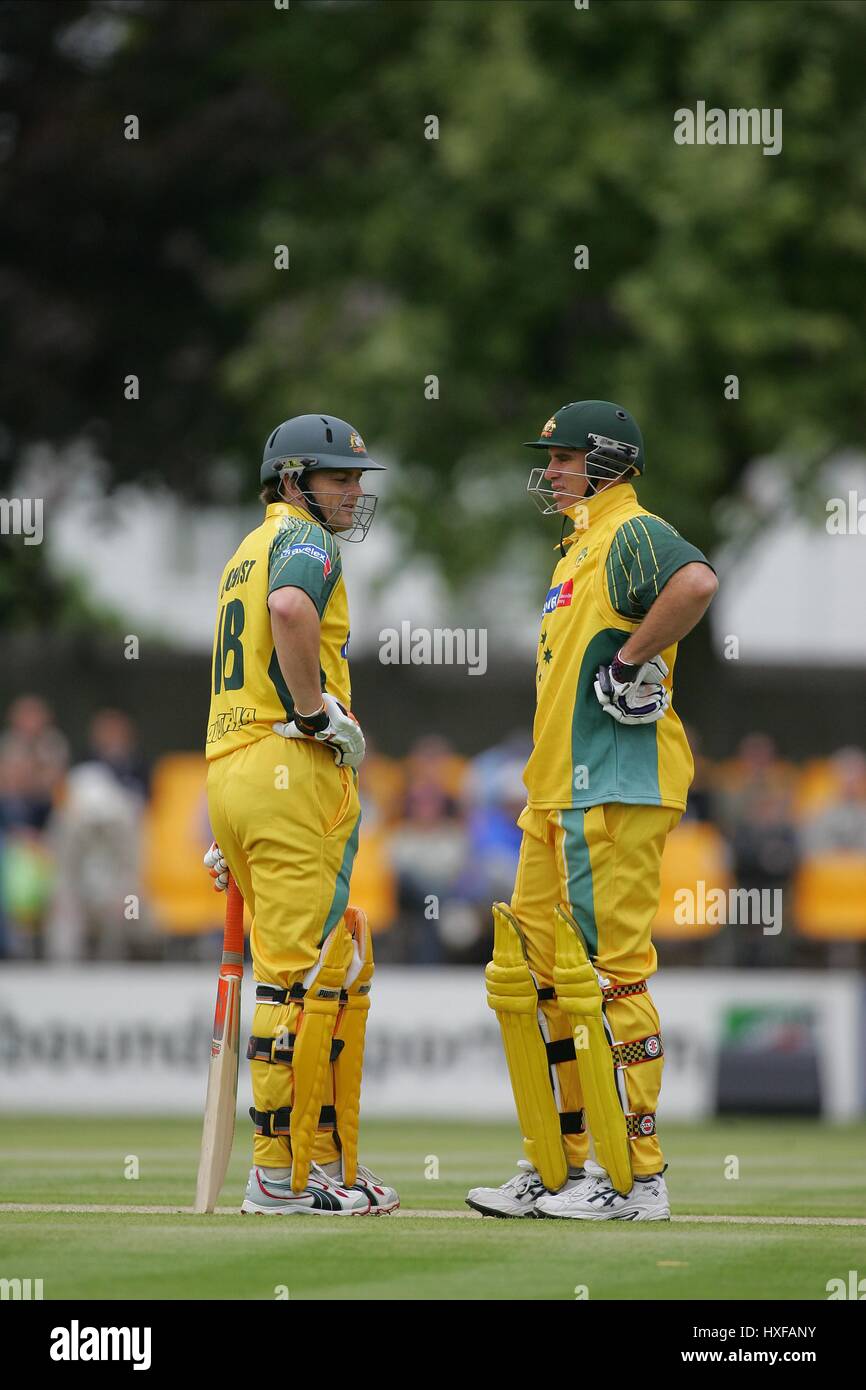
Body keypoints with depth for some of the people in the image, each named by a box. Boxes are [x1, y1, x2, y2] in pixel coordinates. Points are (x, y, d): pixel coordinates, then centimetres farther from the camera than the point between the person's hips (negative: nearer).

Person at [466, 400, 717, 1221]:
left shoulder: (630, 535, -9)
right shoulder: (579, 549, 23)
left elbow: (696, 581, -32)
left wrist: (634, 659, -22)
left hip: (616, 792, -11)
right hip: (560, 796, 11)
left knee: (606, 975, -11)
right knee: (530, 977, 12)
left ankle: (635, 1176, -9)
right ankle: (559, 1169, 18)